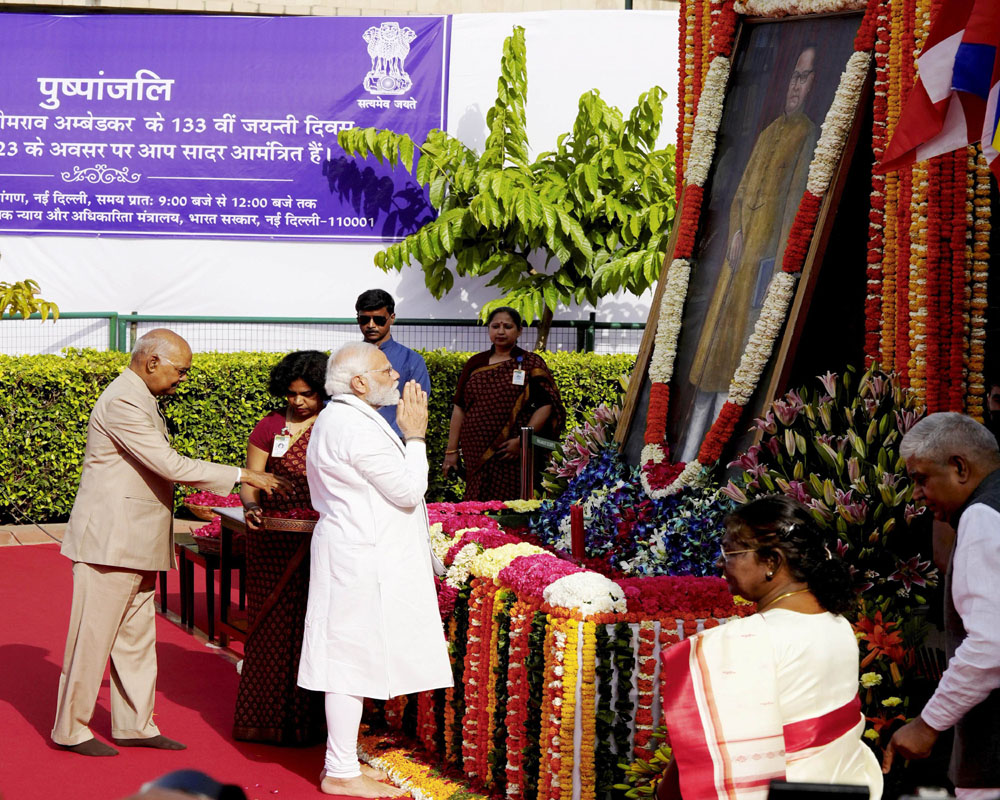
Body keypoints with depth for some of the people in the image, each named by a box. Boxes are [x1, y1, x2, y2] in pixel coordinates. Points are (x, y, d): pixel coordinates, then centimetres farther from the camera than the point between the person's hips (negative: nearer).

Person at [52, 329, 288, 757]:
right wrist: (242, 476, -17)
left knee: (136, 637, 13)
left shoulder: (140, 400, 15)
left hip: (134, 544, 10)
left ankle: (134, 725, 20)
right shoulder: (123, 402, -18)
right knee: (93, 636, -2)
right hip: (110, 541, -10)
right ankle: (70, 729, 7)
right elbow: (170, 466, -22)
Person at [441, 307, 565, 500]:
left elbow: (546, 406, -4)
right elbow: (459, 408, 12)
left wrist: (522, 440, -15)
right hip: (476, 454, 3)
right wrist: (451, 450, 7)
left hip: (513, 456, -3)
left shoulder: (531, 364, 3)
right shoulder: (475, 364, 13)